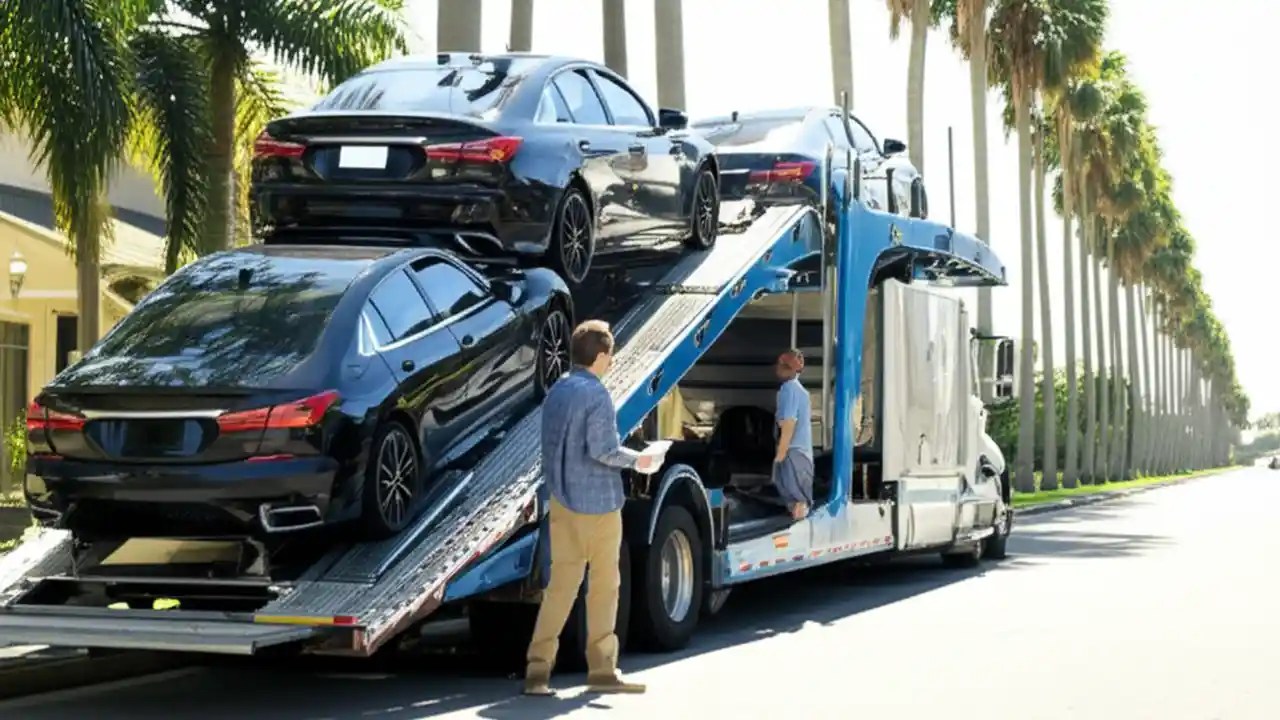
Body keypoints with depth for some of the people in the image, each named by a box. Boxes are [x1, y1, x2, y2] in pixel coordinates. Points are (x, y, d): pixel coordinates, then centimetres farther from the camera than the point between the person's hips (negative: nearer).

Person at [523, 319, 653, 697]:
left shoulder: (556, 392, 9)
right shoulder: (596, 394, -14)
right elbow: (603, 450, -18)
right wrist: (636, 460, -3)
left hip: (562, 501, 7)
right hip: (597, 503, -7)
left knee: (560, 584, 7)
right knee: (604, 587, 5)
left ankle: (538, 669, 0)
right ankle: (602, 669, 12)